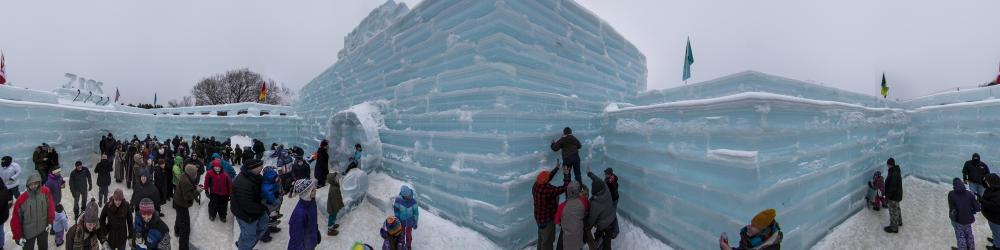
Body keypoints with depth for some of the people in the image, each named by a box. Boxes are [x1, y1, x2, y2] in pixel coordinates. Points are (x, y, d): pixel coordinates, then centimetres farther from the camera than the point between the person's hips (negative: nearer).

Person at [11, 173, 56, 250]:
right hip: (28, 232, -3)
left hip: (43, 229, 3)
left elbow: (51, 206, -1)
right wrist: (18, 236, -10)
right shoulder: (21, 199, -25)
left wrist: (50, 221, 0)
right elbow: (15, 219, -15)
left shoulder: (46, 192, -17)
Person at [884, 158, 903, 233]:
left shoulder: (893, 174, -32)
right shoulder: (896, 171, 1)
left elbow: (892, 188, -29)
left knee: (893, 212, 4)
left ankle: (894, 228, 16)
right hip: (897, 195, 10)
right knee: (897, 209, 28)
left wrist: (887, 197, -21)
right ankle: (899, 222, 48)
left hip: (893, 196, -10)